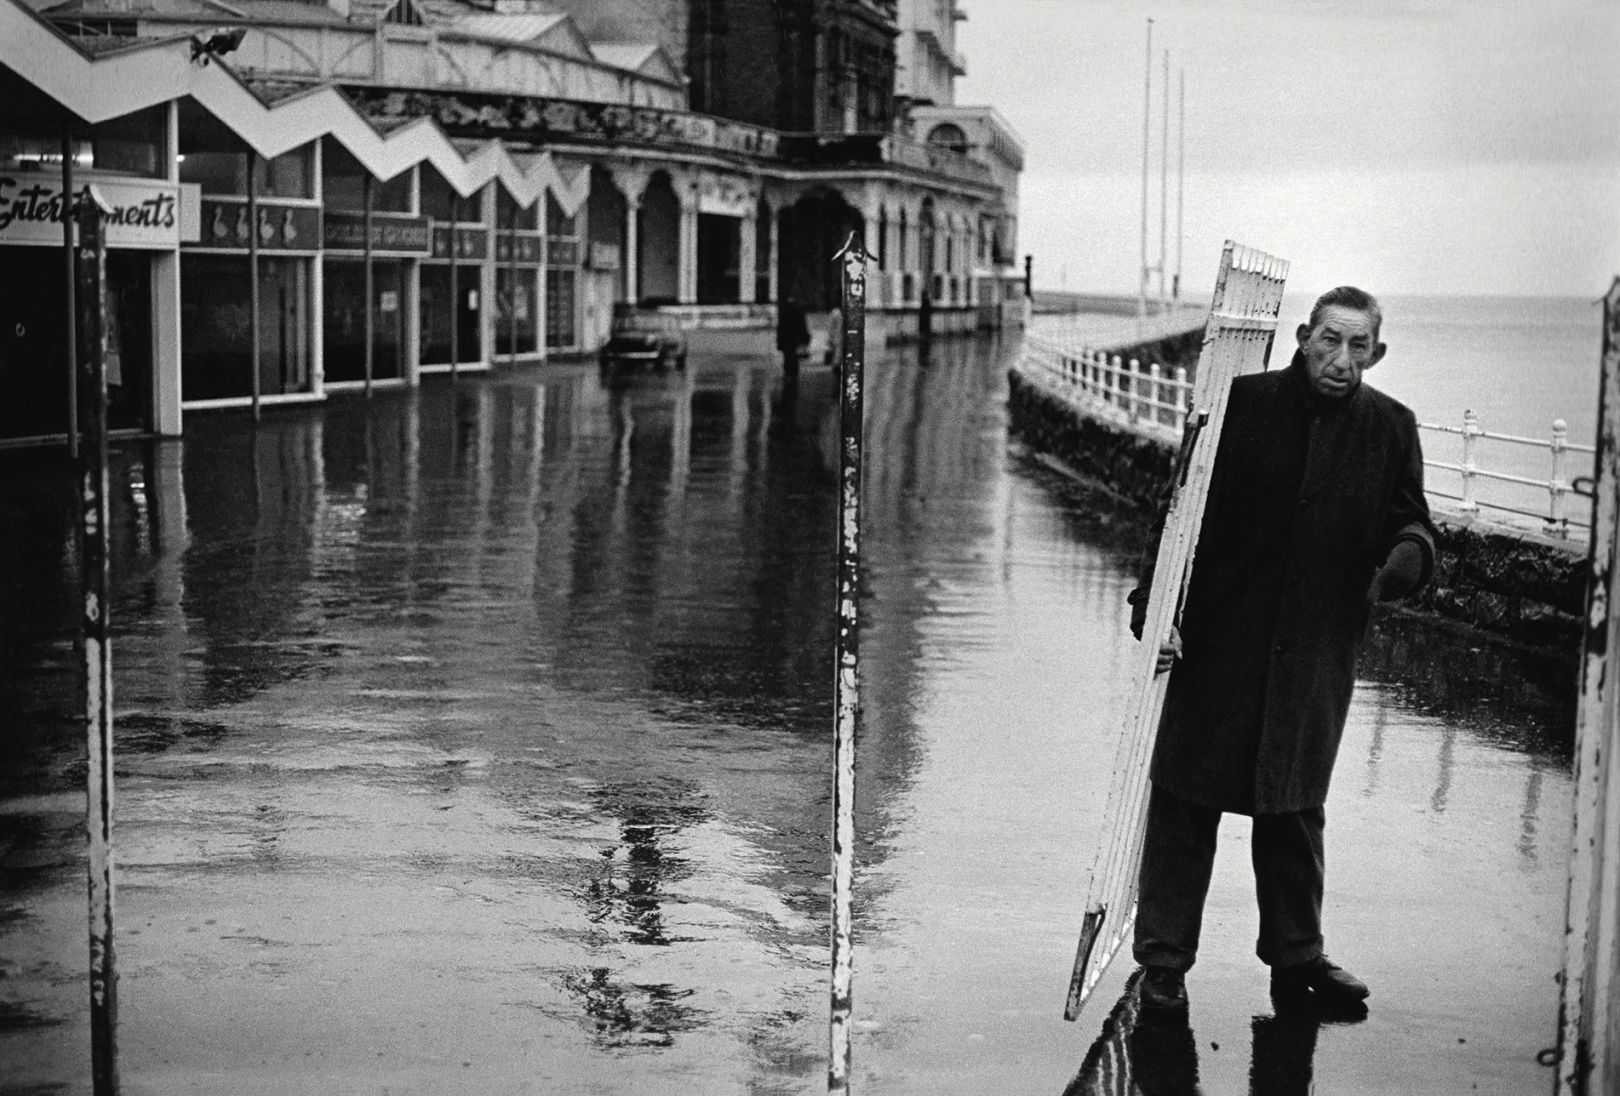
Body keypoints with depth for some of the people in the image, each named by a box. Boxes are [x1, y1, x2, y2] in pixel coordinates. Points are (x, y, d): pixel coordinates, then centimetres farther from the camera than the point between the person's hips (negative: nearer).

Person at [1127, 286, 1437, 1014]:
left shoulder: (1390, 429, 4)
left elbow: (1410, 520, 7)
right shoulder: (1244, 404, -5)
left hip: (1316, 653, 3)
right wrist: (1156, 605, -13)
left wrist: (1408, 553, -18)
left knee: (1296, 806, 14)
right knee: (1185, 798, 2)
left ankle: (1297, 955, 28)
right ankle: (1163, 960, 12)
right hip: (1217, 639, -2)